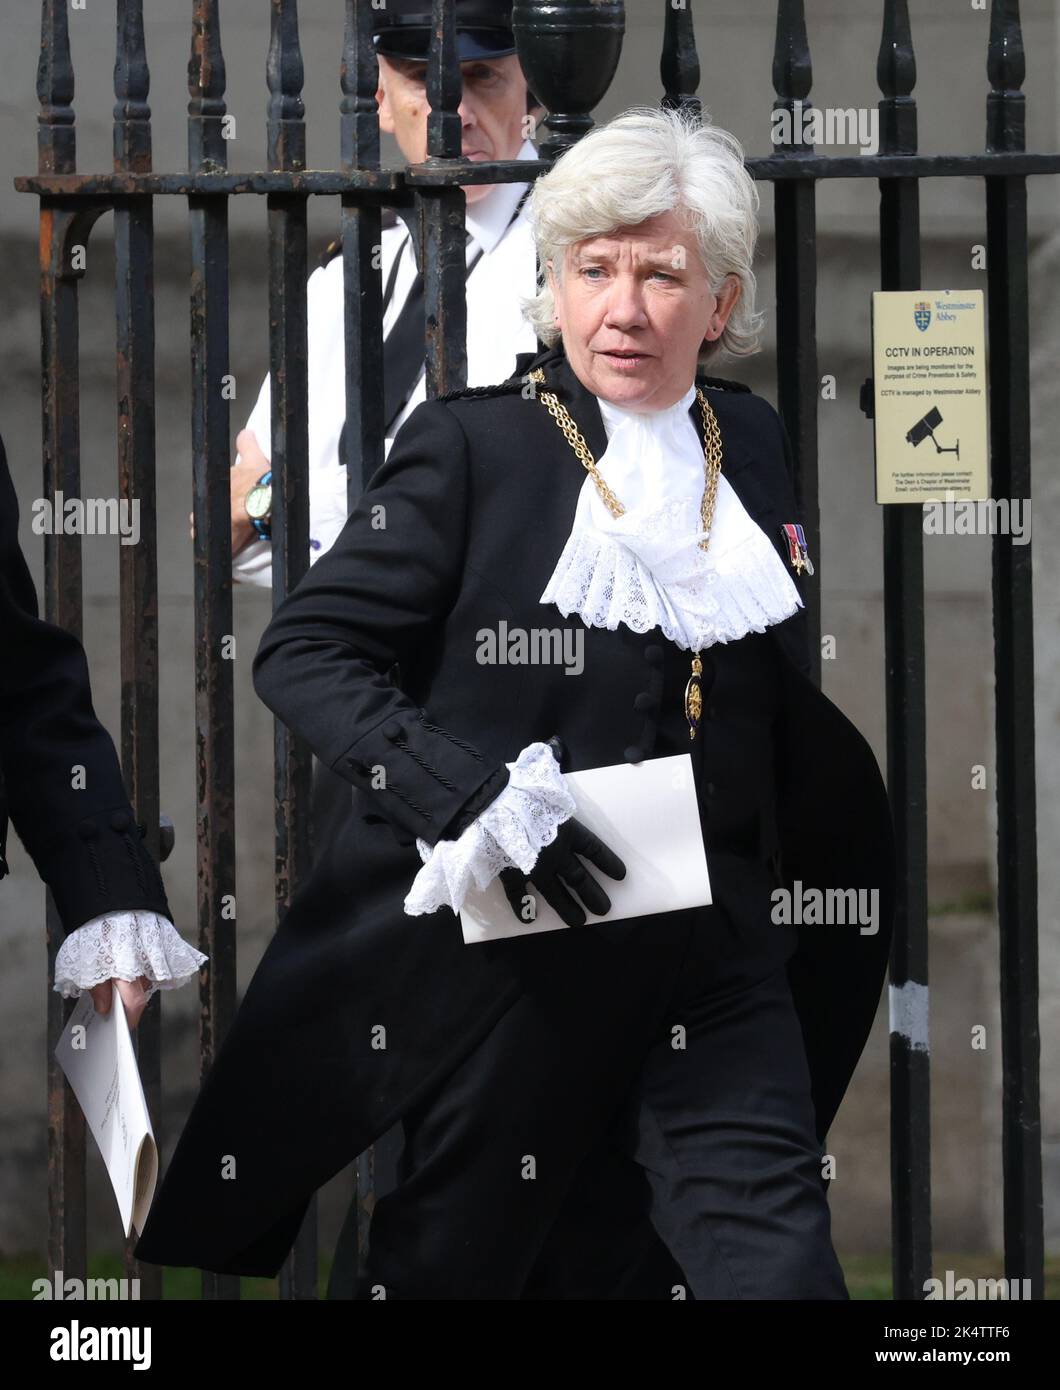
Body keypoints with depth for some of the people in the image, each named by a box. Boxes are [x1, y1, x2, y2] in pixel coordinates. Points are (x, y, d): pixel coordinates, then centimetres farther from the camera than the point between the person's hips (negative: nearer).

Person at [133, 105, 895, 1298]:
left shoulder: (750, 446, 9)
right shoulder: (473, 446, -6)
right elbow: (303, 654, -9)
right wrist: (476, 797, -21)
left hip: (716, 963, 3)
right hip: (509, 961, -3)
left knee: (777, 1262, -7)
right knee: (451, 1267, 8)